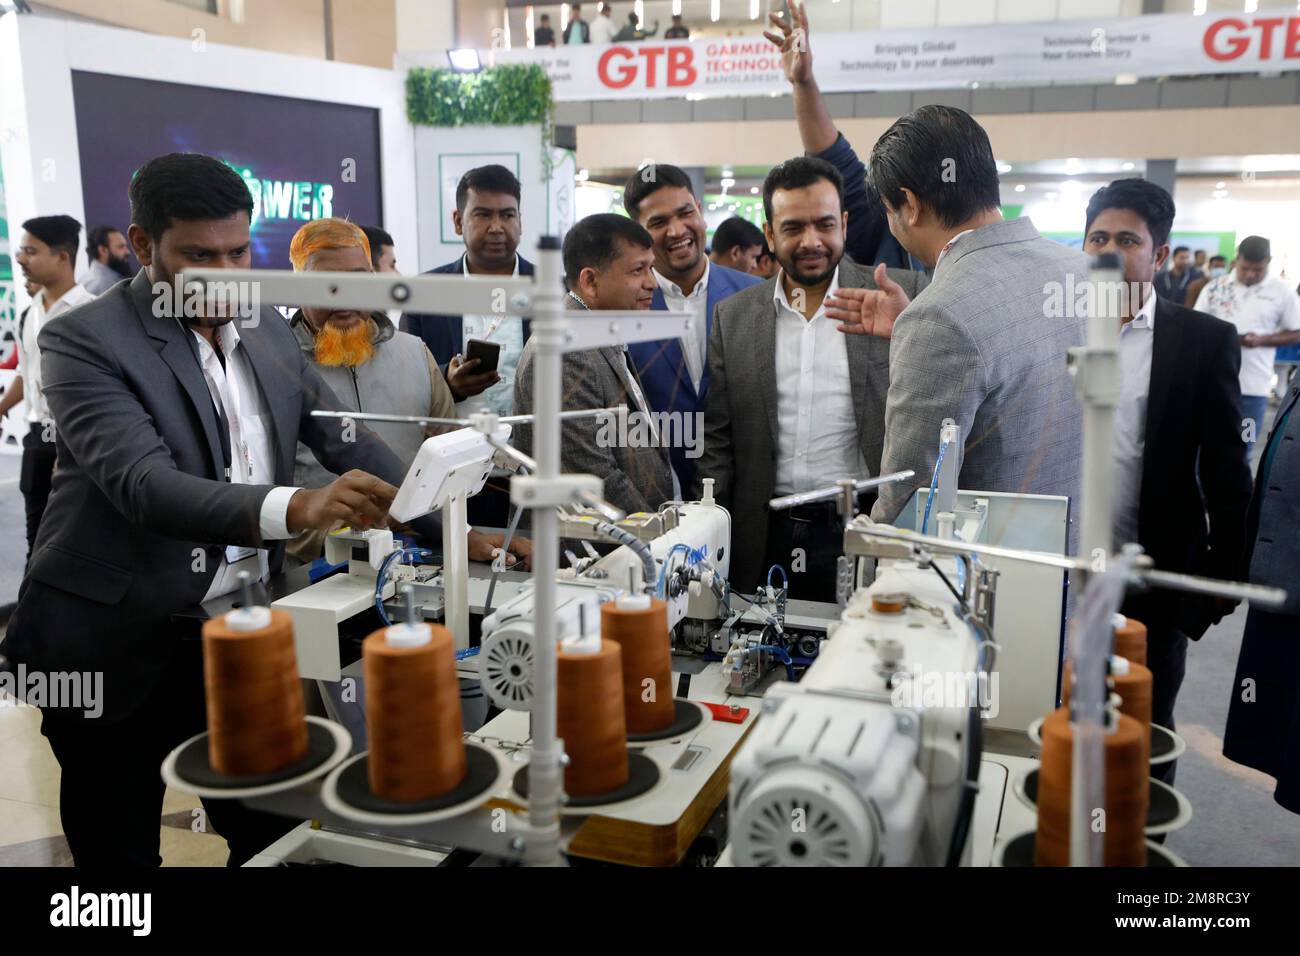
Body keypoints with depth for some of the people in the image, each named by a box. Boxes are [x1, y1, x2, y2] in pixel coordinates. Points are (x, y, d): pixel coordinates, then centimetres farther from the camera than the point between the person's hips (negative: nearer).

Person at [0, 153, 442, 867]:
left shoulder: (266, 329, 5)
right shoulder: (84, 340, -13)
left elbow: (349, 440, 7)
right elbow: (143, 482, -28)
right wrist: (295, 508, -44)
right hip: (117, 647, -4)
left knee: (277, 839, 12)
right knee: (120, 852, 11)